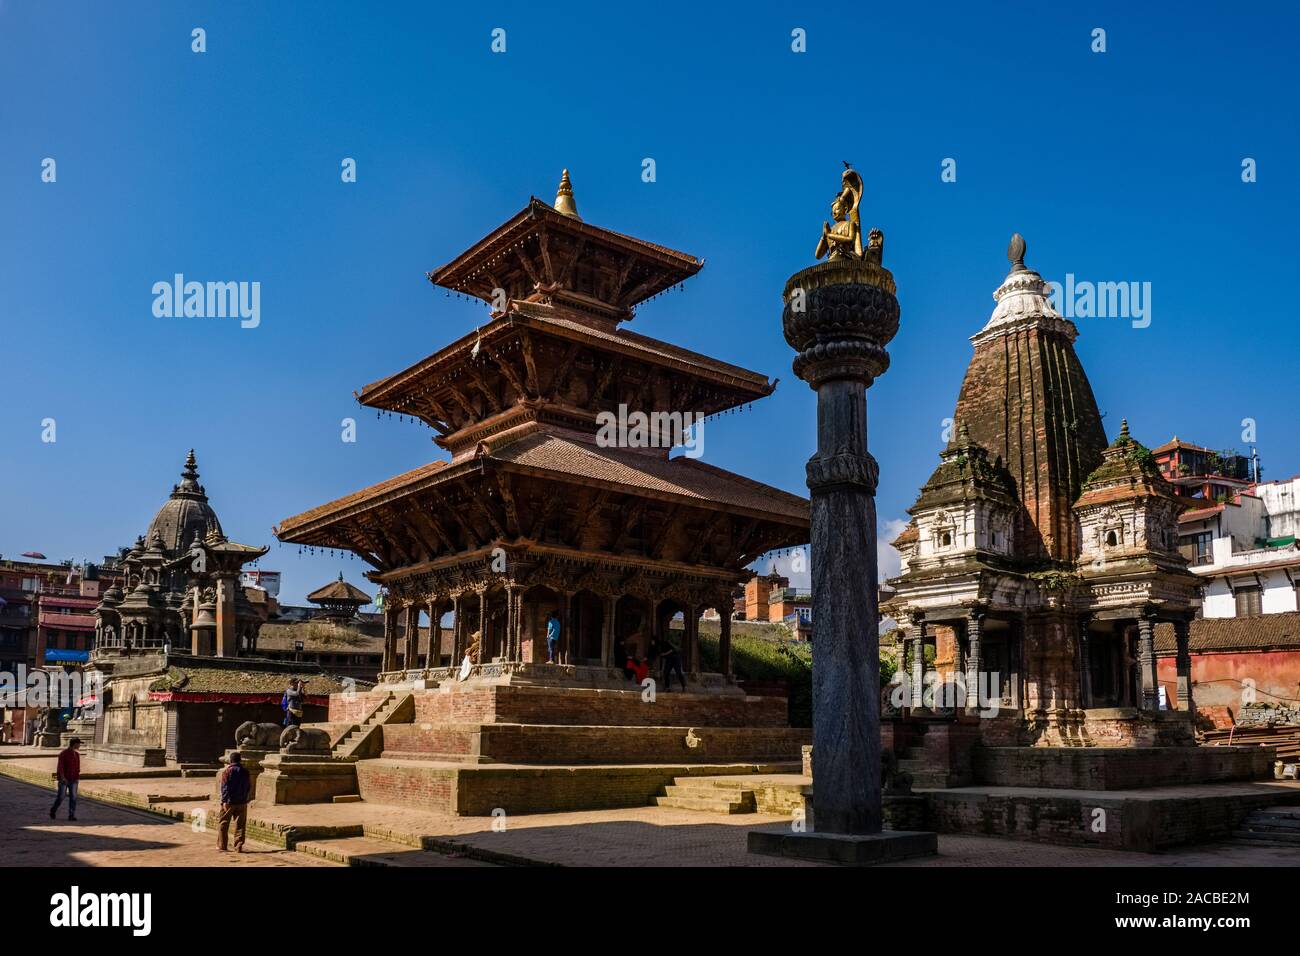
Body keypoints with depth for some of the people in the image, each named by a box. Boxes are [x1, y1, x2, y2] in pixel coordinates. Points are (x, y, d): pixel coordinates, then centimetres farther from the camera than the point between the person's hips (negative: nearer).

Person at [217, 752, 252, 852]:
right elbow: (250, 787, 9)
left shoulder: (227, 771, -6)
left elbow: (224, 787, -12)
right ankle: (238, 847, 3)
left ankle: (221, 846, 13)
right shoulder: (245, 772, 4)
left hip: (229, 802, -2)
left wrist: (224, 801, -12)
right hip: (242, 802, 3)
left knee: (223, 824, 10)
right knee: (240, 825, 6)